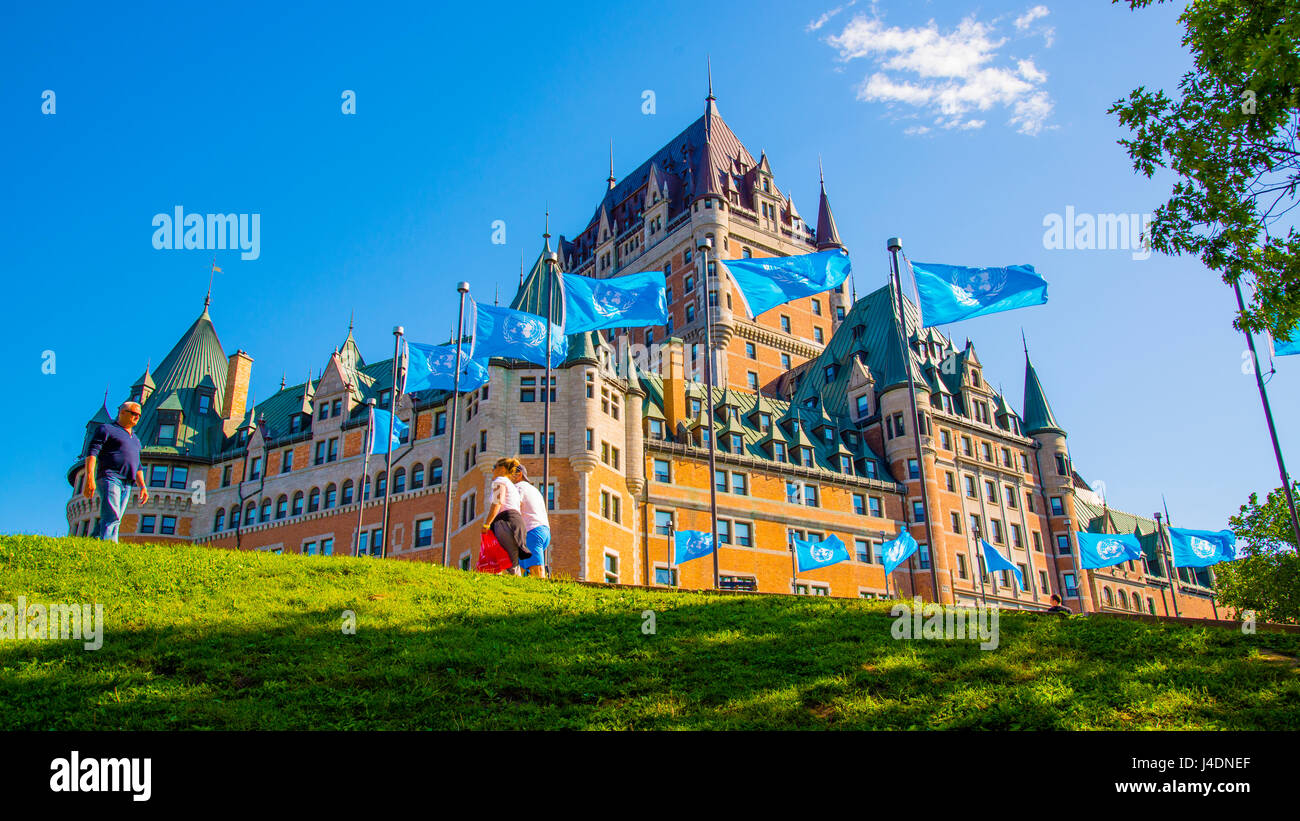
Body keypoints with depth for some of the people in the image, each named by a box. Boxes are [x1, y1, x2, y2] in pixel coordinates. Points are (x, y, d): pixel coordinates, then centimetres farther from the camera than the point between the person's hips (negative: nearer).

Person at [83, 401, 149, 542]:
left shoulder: (135, 439, 29)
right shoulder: (107, 429, 6)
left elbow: (137, 466, 32)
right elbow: (91, 453, -5)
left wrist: (142, 486, 20)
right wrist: (90, 479, -17)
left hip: (126, 485, 8)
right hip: (109, 478, -8)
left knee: (114, 520, 0)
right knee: (111, 517, -21)